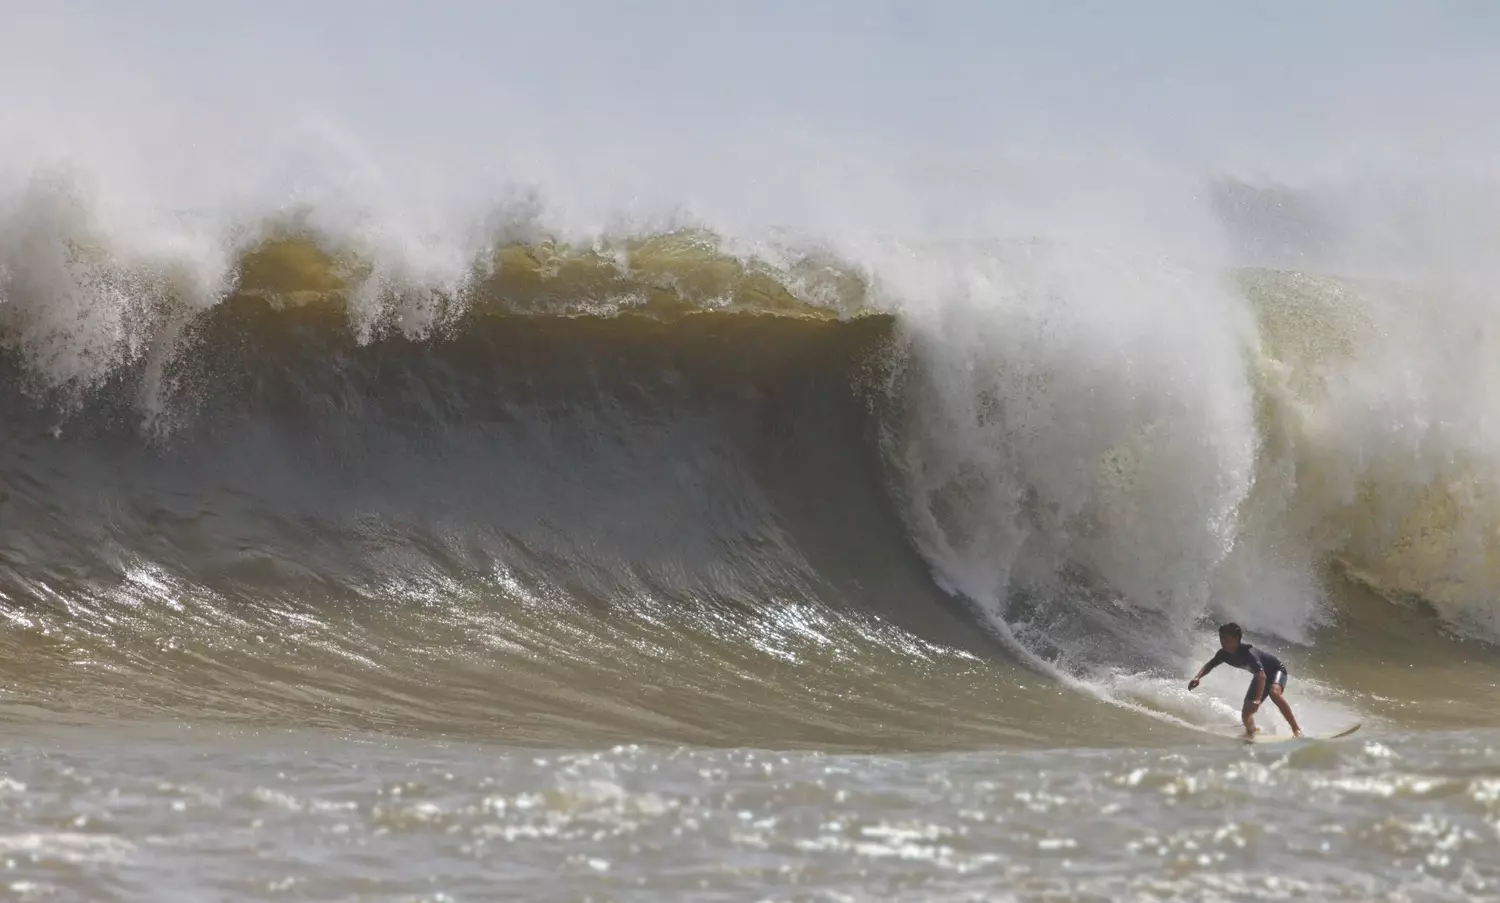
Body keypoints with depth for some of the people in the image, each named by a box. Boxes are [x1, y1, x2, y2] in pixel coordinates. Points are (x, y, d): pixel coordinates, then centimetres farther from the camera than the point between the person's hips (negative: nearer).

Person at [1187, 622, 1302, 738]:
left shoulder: (1247, 652, -36)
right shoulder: (1224, 654, -15)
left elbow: (1262, 676, -46)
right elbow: (1210, 665, 4)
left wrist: (1258, 699, -57)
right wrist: (1197, 677, -15)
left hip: (1276, 670, -8)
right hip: (1260, 675, 8)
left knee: (1274, 692, -38)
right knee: (1246, 713, 0)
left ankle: (1296, 730, -39)